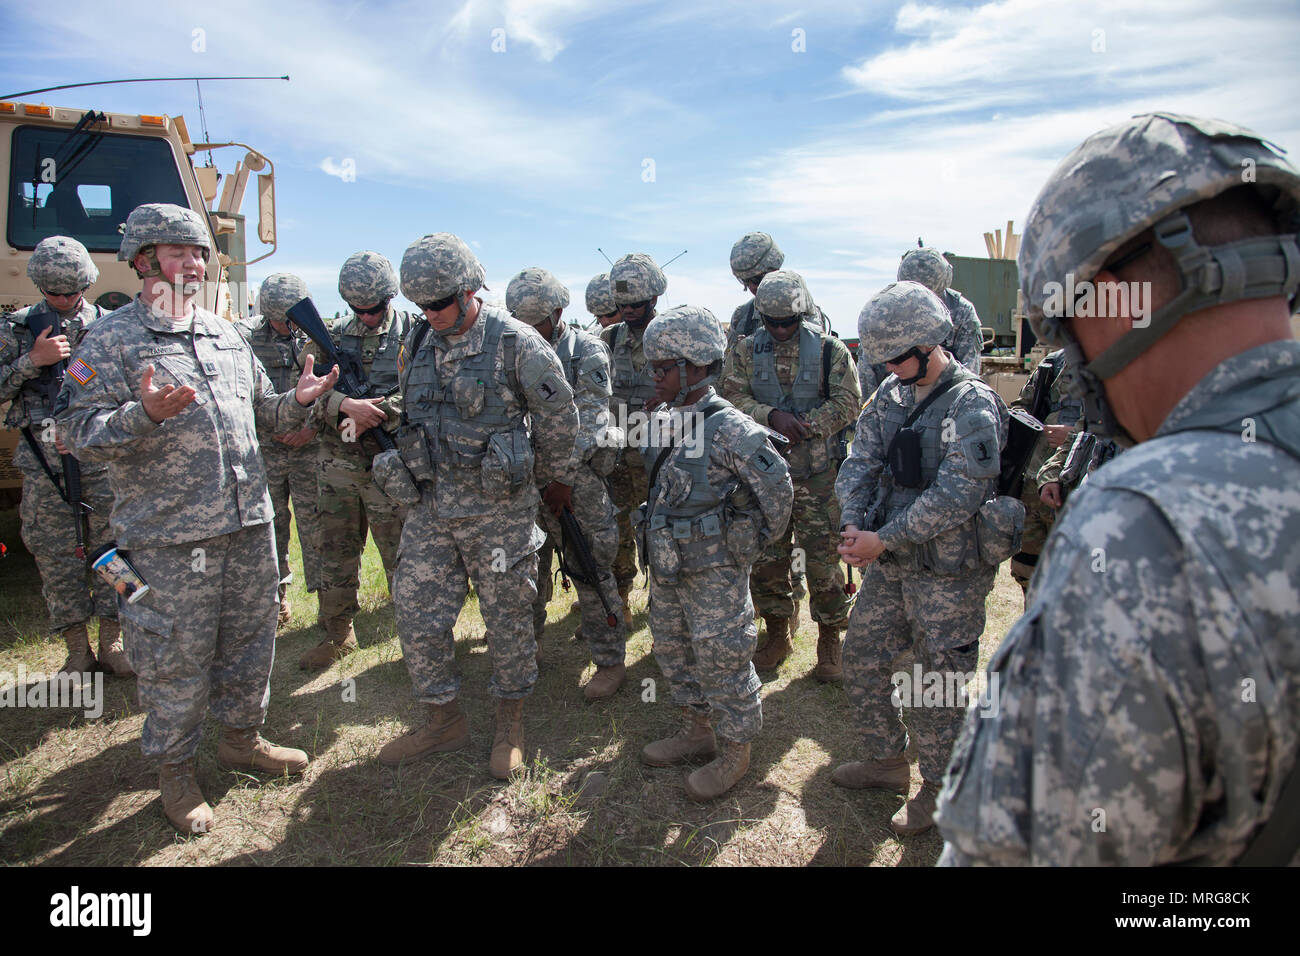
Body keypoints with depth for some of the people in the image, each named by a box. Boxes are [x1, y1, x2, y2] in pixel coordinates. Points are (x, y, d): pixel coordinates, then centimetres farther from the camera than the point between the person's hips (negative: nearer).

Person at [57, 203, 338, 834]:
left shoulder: (225, 334, 15)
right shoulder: (112, 339, -4)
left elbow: (260, 412, 23)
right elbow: (81, 434, -12)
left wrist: (296, 402, 3)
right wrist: (146, 414, -29)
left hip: (249, 524, 6)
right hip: (169, 537, -6)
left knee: (251, 640, 16)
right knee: (177, 660, 4)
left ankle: (241, 739, 37)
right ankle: (175, 771, 25)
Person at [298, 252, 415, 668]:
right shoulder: (333, 335, 11)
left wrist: (372, 415, -21)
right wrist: (345, 406, -19)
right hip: (337, 462, 5)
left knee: (400, 555, 1)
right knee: (336, 552, 14)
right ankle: (338, 634, 31)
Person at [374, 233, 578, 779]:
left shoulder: (515, 343, -11)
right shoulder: (417, 345, 7)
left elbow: (559, 418, -2)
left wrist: (556, 481, 8)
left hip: (499, 508, -5)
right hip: (431, 507, 6)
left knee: (507, 616, 6)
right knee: (416, 611, 7)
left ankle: (510, 723, 26)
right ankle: (444, 720, 26)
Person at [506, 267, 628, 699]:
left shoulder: (588, 352, -7)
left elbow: (589, 423, -14)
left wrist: (562, 478, -18)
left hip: (576, 475, -5)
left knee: (590, 570, -2)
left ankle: (610, 661, 9)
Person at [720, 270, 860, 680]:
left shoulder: (831, 350, -1)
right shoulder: (747, 350, 6)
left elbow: (847, 404, -6)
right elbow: (732, 396, -3)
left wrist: (802, 426, -16)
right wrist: (772, 416, -19)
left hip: (817, 473, -2)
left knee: (823, 559, 2)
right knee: (766, 557, 9)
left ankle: (830, 638, 20)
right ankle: (778, 635, 27)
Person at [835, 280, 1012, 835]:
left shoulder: (971, 405, -17)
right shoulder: (892, 393, 6)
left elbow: (956, 496, -24)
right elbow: (862, 460, 5)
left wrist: (884, 540, -23)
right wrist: (853, 524, -12)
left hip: (948, 571, -7)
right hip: (890, 561, 7)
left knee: (935, 684, 5)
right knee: (860, 656, 15)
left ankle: (938, 788, 29)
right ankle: (886, 761, 36)